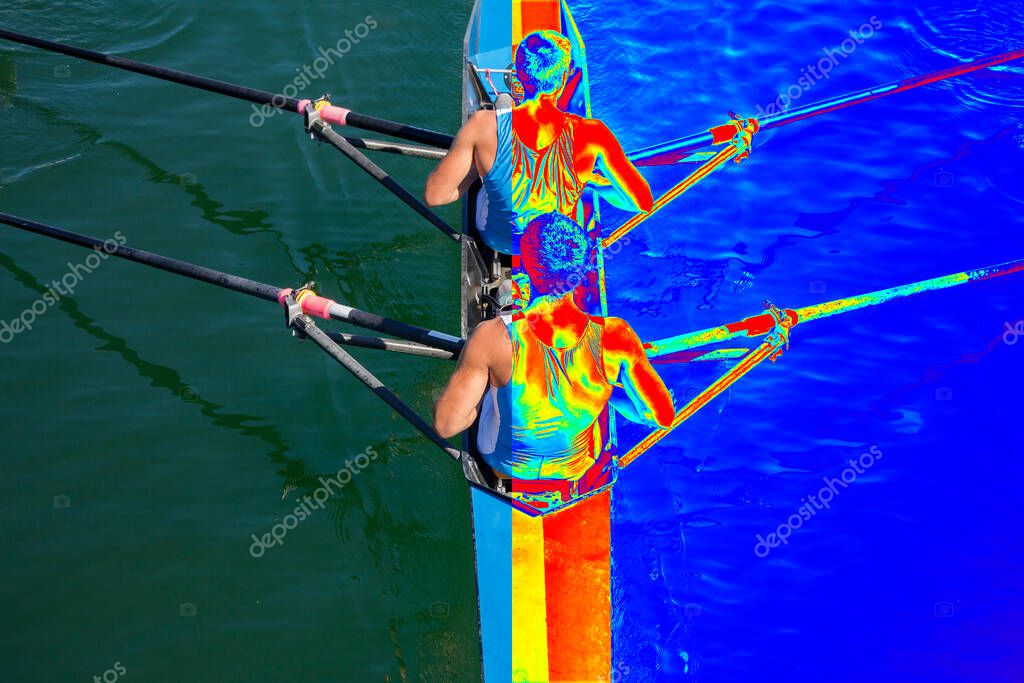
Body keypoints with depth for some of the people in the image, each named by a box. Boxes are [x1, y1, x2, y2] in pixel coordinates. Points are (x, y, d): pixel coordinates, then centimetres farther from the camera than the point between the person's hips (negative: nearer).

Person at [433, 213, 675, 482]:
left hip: (505, 465, -1)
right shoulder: (615, 335, -31)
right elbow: (664, 417, -20)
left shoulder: (492, 336, -35)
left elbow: (445, 425, -26)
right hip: (579, 467, 1)